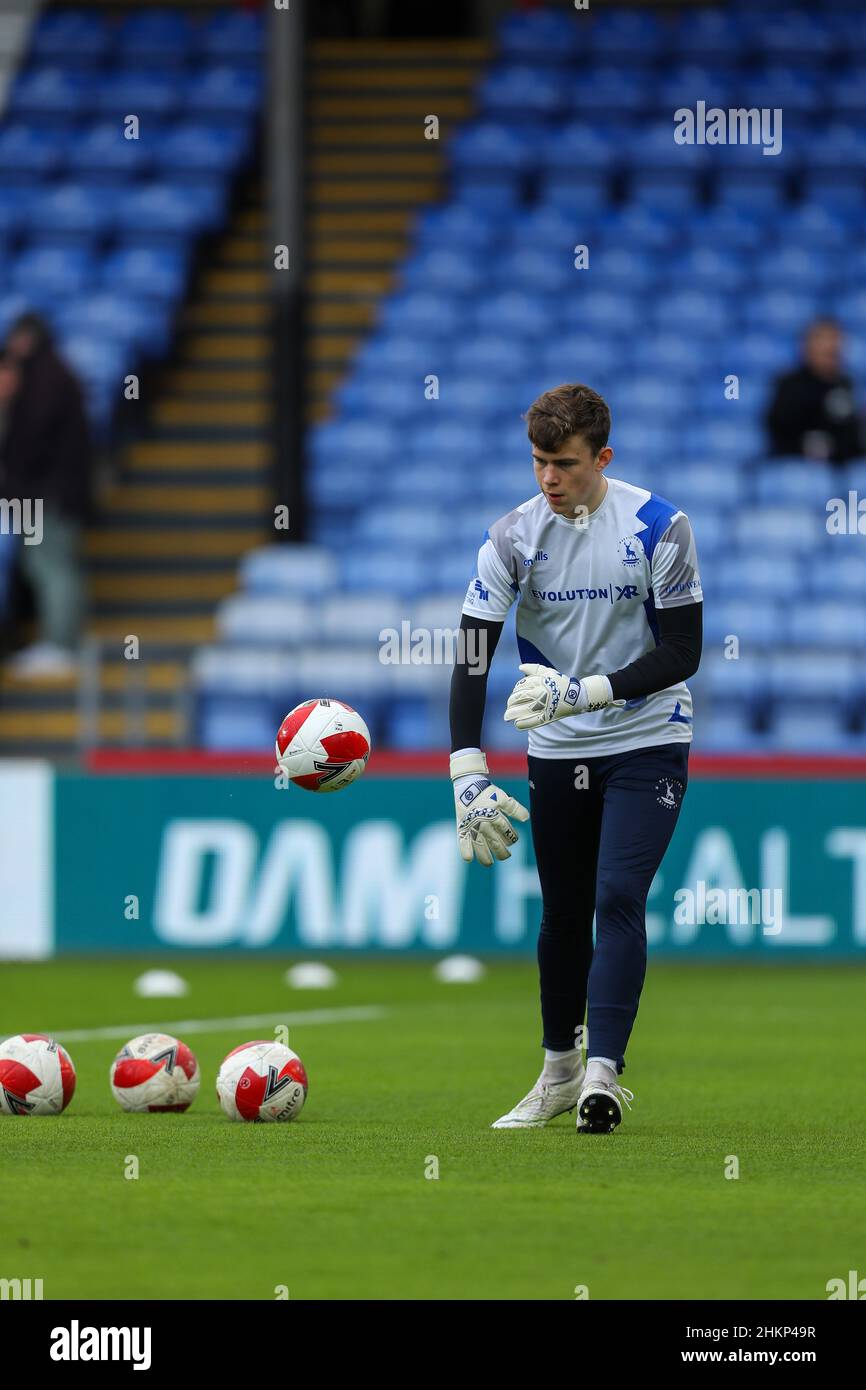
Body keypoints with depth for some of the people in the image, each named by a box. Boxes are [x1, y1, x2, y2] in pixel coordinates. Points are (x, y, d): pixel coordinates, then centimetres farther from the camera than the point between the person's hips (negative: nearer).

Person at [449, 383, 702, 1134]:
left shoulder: (659, 527, -13)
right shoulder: (513, 538, -8)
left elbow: (681, 653, -11)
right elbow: (470, 659, -11)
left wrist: (583, 691, -24)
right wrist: (468, 773, -22)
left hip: (648, 742, -3)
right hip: (558, 753, 3)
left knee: (619, 897, -17)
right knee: (564, 915, 10)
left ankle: (604, 1071, -22)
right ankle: (559, 1073, 25)